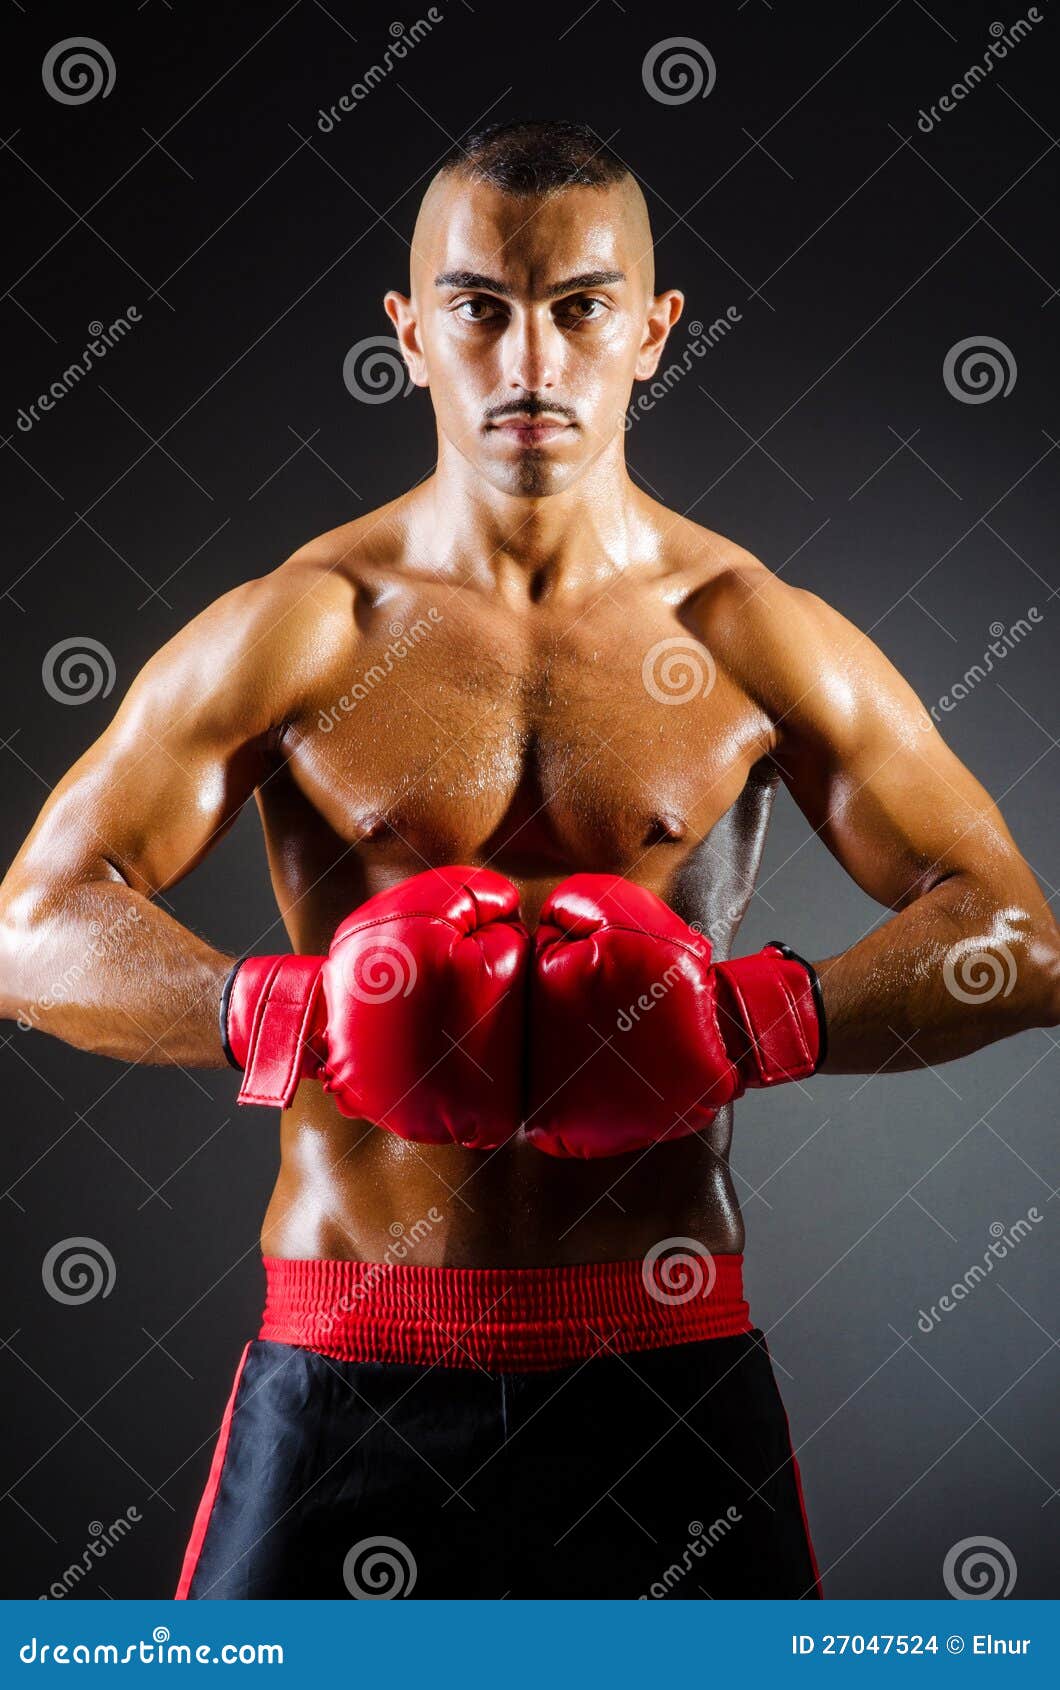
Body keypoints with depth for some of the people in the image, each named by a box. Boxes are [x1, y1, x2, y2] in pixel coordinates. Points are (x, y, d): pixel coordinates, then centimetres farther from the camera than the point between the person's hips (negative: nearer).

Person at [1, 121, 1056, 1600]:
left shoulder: (757, 638, 1)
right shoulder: (293, 631, 0)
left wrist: (748, 1026, -18)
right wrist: (291, 1013, -21)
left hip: (661, 1358, 1)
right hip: (353, 1359, 0)